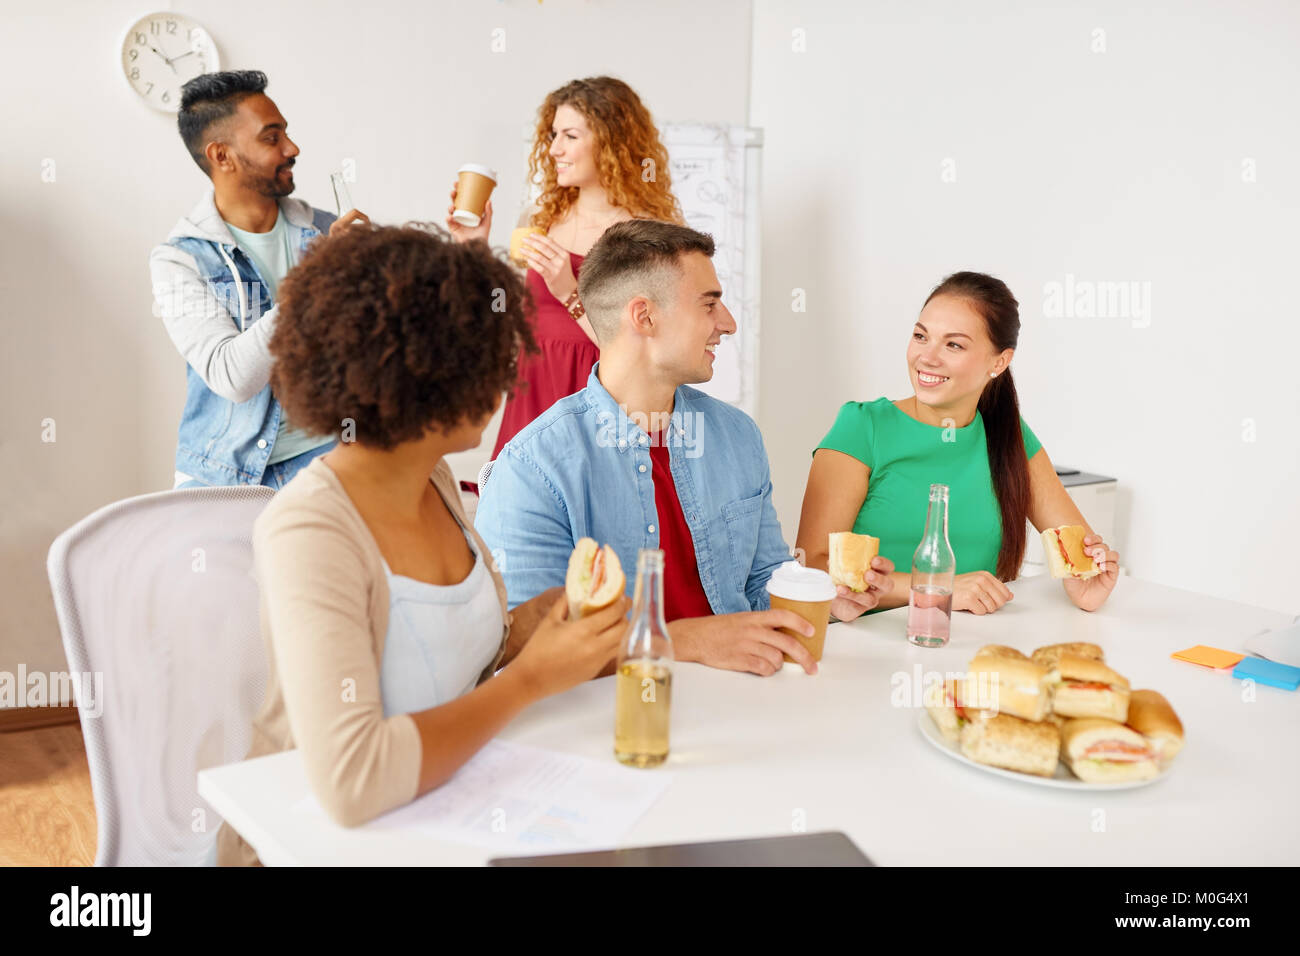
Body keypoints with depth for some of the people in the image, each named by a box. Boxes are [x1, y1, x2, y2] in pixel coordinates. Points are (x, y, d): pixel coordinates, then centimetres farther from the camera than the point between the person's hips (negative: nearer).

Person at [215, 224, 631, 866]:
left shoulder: (434, 482, 0)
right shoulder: (309, 532, -24)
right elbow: (352, 784, -33)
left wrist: (539, 619, -7)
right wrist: (529, 679, -24)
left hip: (439, 810, 7)